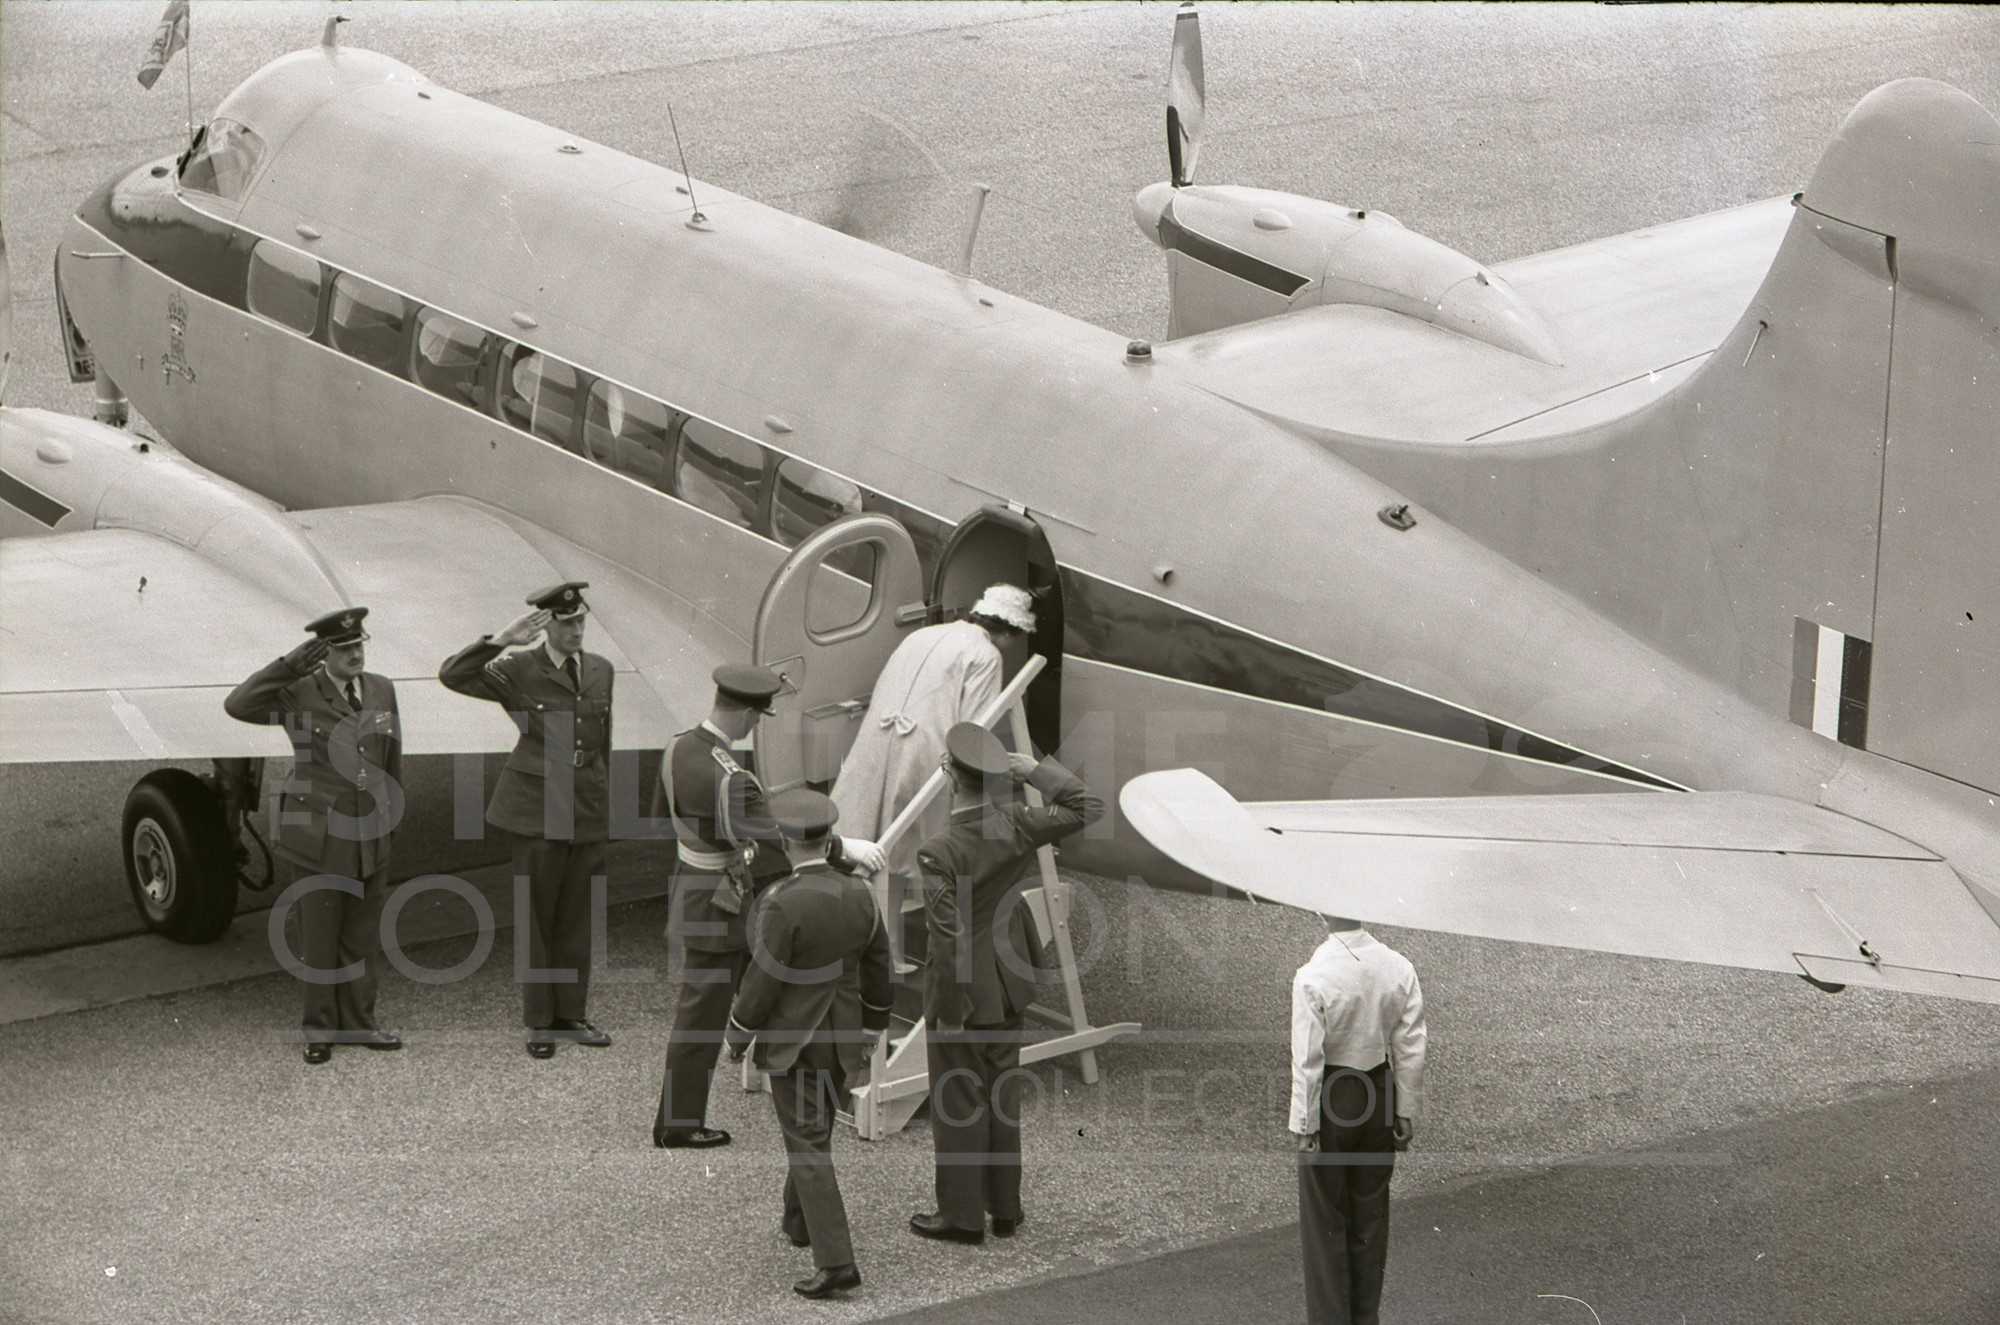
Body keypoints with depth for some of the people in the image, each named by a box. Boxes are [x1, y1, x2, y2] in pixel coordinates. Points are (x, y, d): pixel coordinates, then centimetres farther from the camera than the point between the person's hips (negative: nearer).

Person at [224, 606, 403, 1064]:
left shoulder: (382, 690, 5)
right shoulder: (298, 695, -9)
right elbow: (237, 705, -23)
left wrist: (392, 813, 18)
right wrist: (290, 665, -26)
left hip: (371, 837, 4)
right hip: (317, 836, -4)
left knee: (362, 938, 12)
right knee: (319, 940, 5)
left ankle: (358, 1024, 23)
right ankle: (320, 1029, 17)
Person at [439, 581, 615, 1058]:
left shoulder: (602, 671, 9)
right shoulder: (519, 670, -5)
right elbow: (452, 675, -17)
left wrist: (606, 812, 17)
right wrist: (501, 640, -24)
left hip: (588, 809, 4)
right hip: (536, 808, -4)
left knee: (576, 916, 10)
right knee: (535, 915, 3)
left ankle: (570, 1015, 20)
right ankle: (539, 1022, 11)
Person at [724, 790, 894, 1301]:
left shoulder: (783, 904, -25)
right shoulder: (860, 895, -7)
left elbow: (763, 982, -20)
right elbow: (878, 974, 3)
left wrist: (738, 1035, -3)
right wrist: (871, 1032, 19)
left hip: (792, 1043, -6)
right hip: (842, 1042, 6)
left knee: (808, 1148, -2)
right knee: (814, 1128, 27)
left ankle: (836, 1260, -8)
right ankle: (799, 1220, 44)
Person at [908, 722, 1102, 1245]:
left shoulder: (939, 854, -26)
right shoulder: (1016, 825, -11)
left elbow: (948, 940, -23)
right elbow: (1088, 807, 4)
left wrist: (949, 1011, -13)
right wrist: (1035, 770, -1)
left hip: (963, 993, -6)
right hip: (1007, 987, 6)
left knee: (958, 1100, 8)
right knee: (1002, 1093, 18)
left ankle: (962, 1215, 18)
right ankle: (1005, 1208, 29)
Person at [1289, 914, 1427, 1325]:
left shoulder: (1313, 977, -23)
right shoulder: (1399, 968, -9)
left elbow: (1308, 1060, -18)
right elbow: (1410, 1048, -2)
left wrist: (1304, 1125, -9)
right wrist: (1406, 1111, 9)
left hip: (1332, 1095, -5)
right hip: (1379, 1092, 5)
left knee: (1325, 1219, 10)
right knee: (1370, 1212, 19)